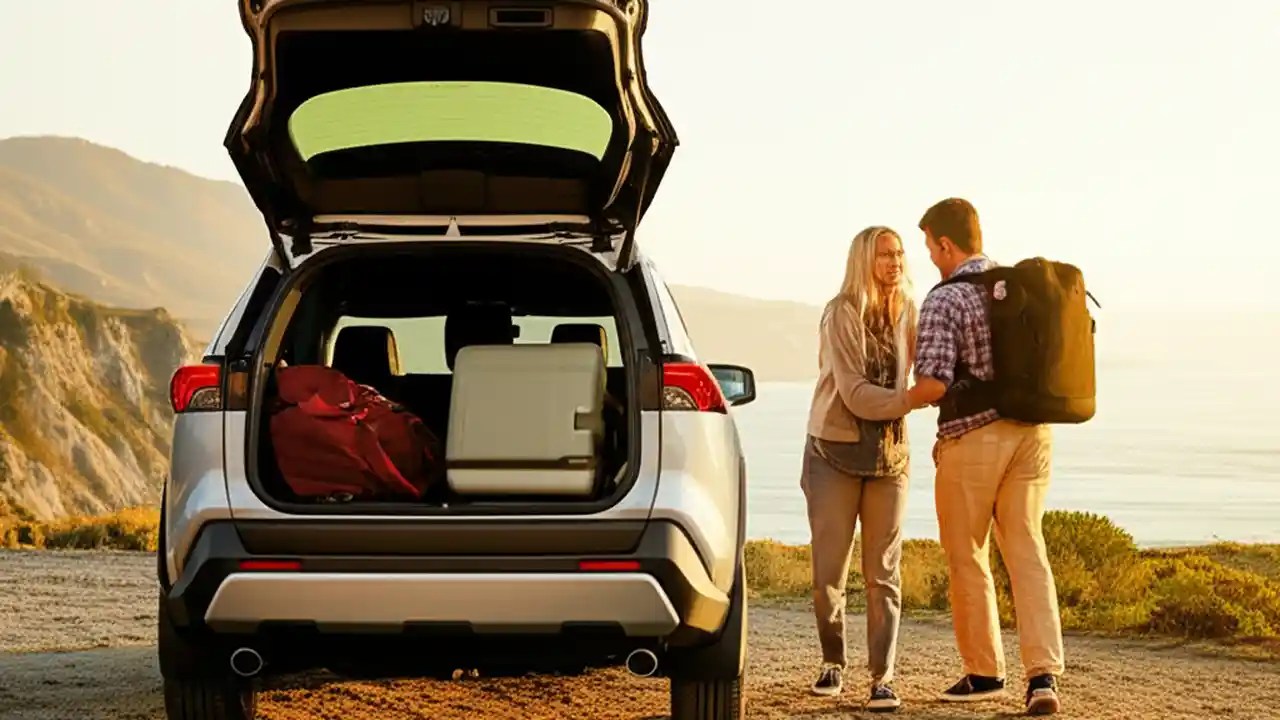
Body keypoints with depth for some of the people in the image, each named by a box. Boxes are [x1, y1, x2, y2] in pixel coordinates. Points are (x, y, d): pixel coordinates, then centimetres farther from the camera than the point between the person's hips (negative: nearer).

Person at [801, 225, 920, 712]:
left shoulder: (906, 313, 4)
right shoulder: (841, 313, -10)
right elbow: (854, 393, -16)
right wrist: (910, 401, -27)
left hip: (888, 454, 3)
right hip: (835, 452, -3)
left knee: (883, 573, -3)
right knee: (828, 571, 1)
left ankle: (882, 678, -2)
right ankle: (832, 663, 21)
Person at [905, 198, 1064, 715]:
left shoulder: (945, 300, -13)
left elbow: (933, 383, -21)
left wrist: (903, 401, -1)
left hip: (973, 438, -6)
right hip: (1032, 430, 6)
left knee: (967, 558, 10)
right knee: (1027, 551, 6)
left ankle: (984, 673, 19)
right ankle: (1043, 673, -7)